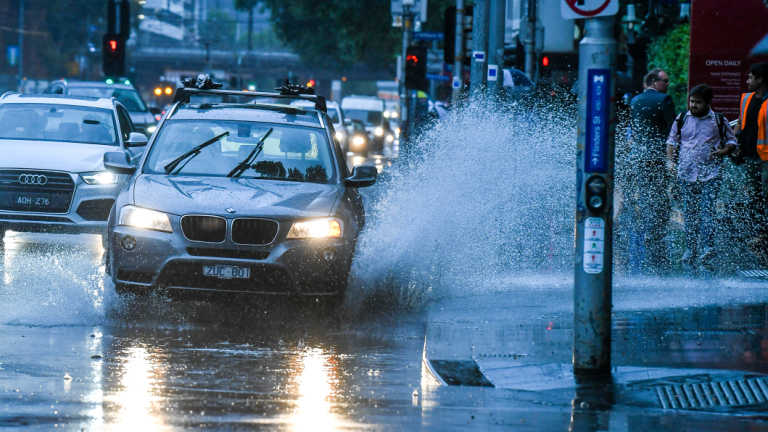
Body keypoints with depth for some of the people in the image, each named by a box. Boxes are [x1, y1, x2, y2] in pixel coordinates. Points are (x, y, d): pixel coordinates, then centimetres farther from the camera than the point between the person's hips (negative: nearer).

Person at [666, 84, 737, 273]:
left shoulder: (719, 121, 4)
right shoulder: (681, 120, 8)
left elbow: (732, 142, 12)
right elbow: (672, 142, 17)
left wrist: (723, 151, -8)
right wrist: (671, 161, 2)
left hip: (710, 175, -2)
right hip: (686, 175, 2)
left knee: (707, 215, -10)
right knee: (689, 216, 5)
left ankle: (706, 258, -12)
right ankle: (690, 255, 14)